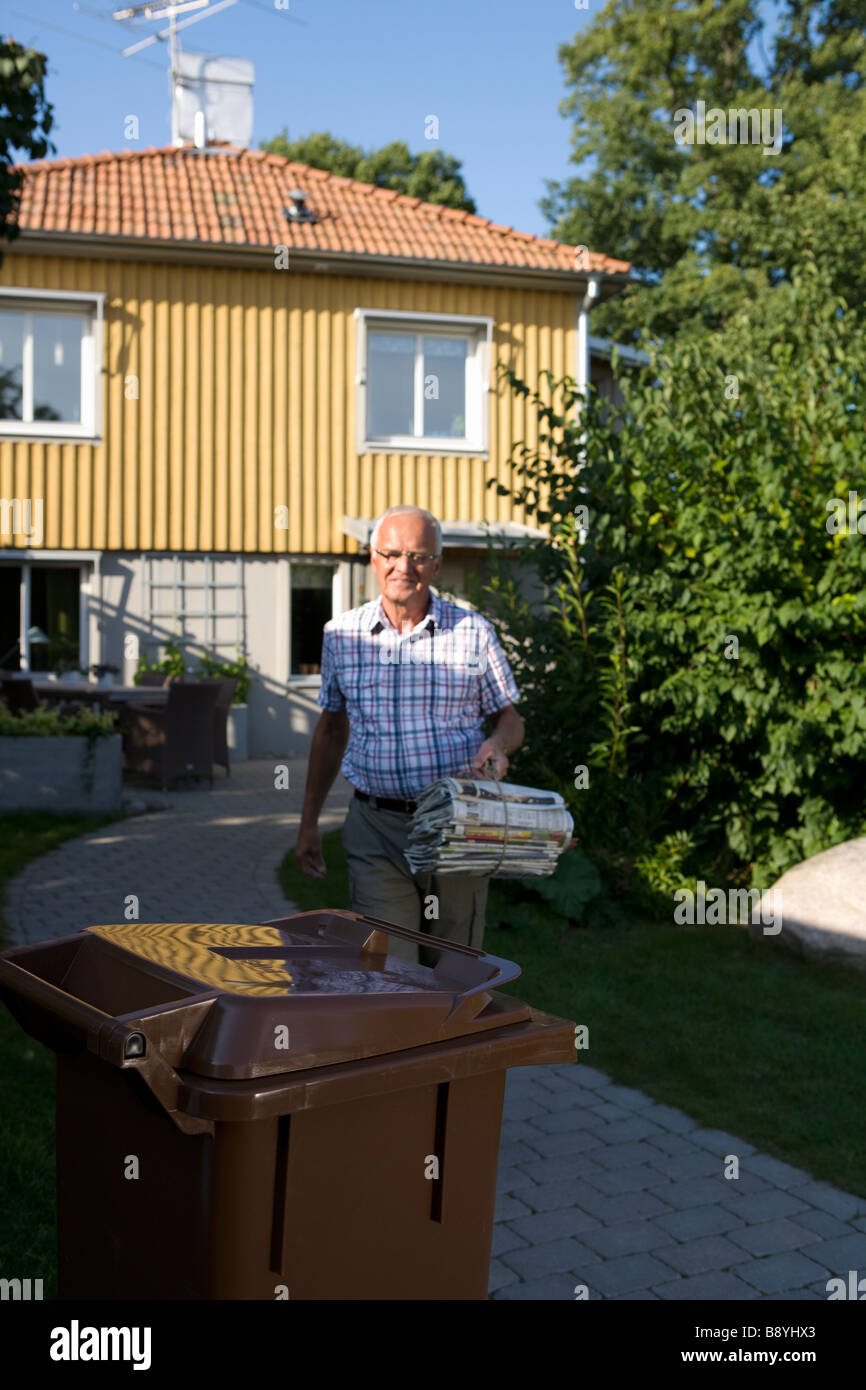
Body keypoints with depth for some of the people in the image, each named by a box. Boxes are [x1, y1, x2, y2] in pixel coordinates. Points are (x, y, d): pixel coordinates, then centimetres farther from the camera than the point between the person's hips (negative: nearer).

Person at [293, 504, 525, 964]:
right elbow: (331, 727, 15)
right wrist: (309, 822, 15)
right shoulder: (341, 633, 5)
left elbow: (509, 717, 10)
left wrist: (499, 743, -15)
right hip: (377, 827, 0)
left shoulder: (473, 631, 1)